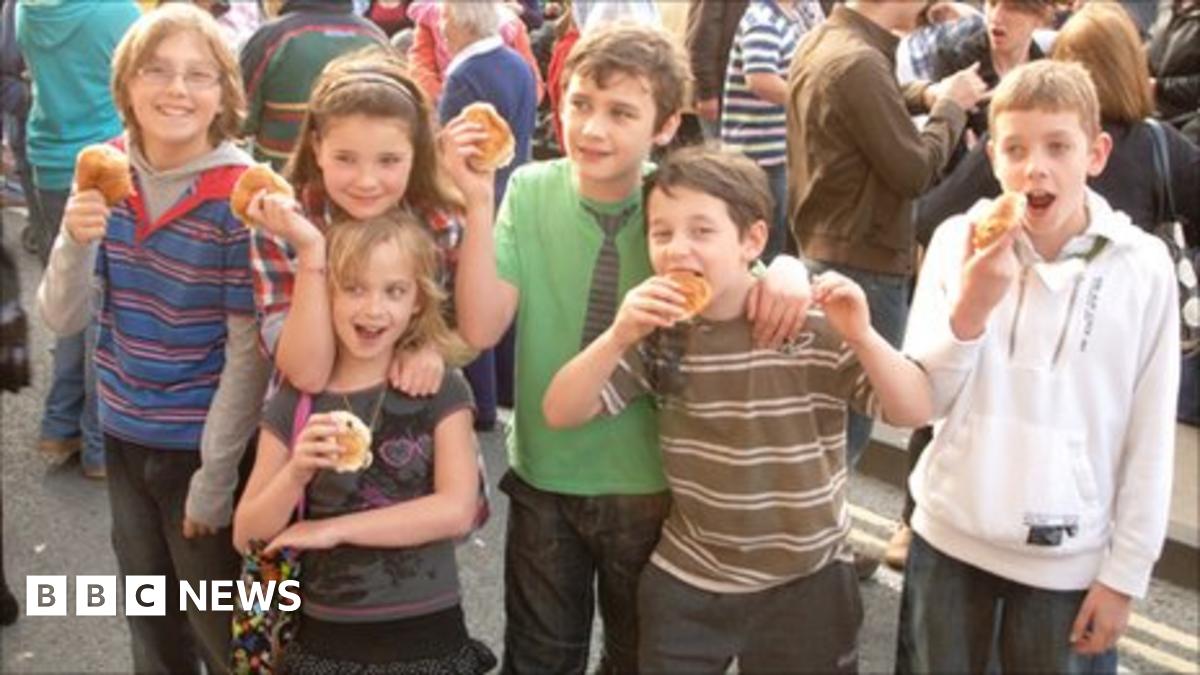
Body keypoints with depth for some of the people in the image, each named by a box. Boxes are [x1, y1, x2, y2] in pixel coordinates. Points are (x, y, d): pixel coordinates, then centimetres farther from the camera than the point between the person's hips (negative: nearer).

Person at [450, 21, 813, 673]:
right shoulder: (531, 191, -11)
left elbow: (748, 290, -10)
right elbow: (481, 328, -19)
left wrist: (787, 272, -32)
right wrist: (479, 204, -29)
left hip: (649, 481, 0)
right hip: (544, 474, 1)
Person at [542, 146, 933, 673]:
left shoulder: (817, 331, -14)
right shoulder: (661, 335, -6)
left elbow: (915, 412, -15)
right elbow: (560, 414, -10)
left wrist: (862, 337, -31)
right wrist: (618, 338, -26)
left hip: (806, 583, -2)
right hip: (686, 582, 2)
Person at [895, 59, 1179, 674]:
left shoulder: (1143, 268, -10)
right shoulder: (958, 241, -8)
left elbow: (1151, 437, -4)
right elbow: (920, 401, -6)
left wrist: (1125, 572, -2)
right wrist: (969, 308, -22)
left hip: (1072, 557, -1)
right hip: (951, 538, 1)